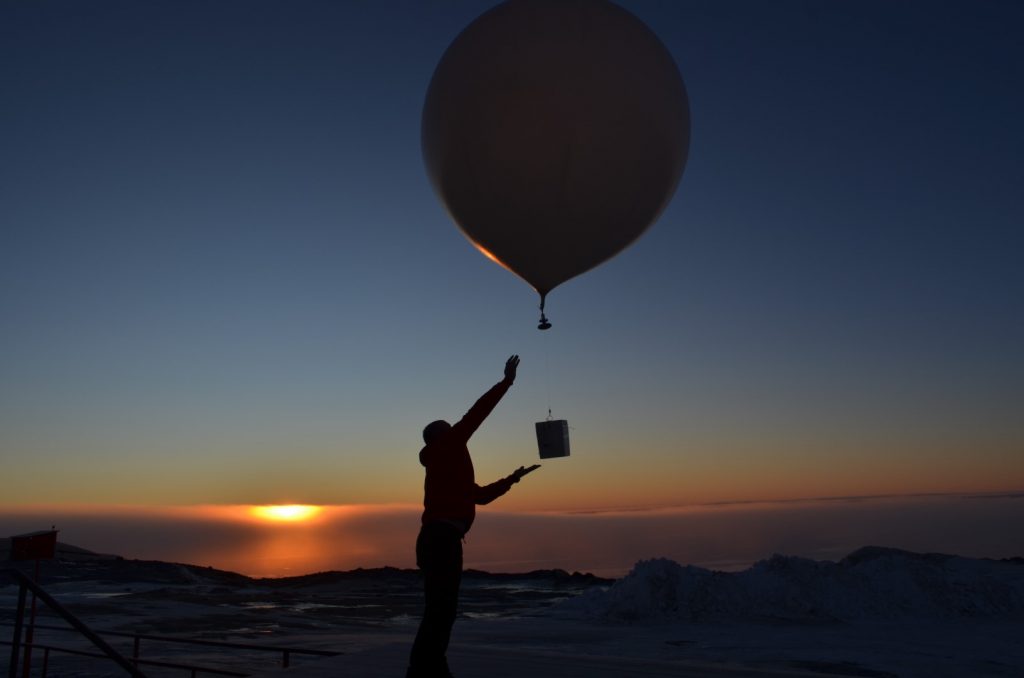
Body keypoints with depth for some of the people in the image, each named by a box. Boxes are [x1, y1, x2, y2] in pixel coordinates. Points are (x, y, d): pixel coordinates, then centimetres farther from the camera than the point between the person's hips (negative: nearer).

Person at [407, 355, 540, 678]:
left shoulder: (445, 465, 27)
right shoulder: (447, 448, 4)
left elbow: (481, 495, 33)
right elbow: (476, 413, 0)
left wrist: (512, 479, 34)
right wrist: (506, 381, 5)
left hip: (438, 539, 10)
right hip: (442, 538, -10)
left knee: (440, 611, 12)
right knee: (440, 611, -14)